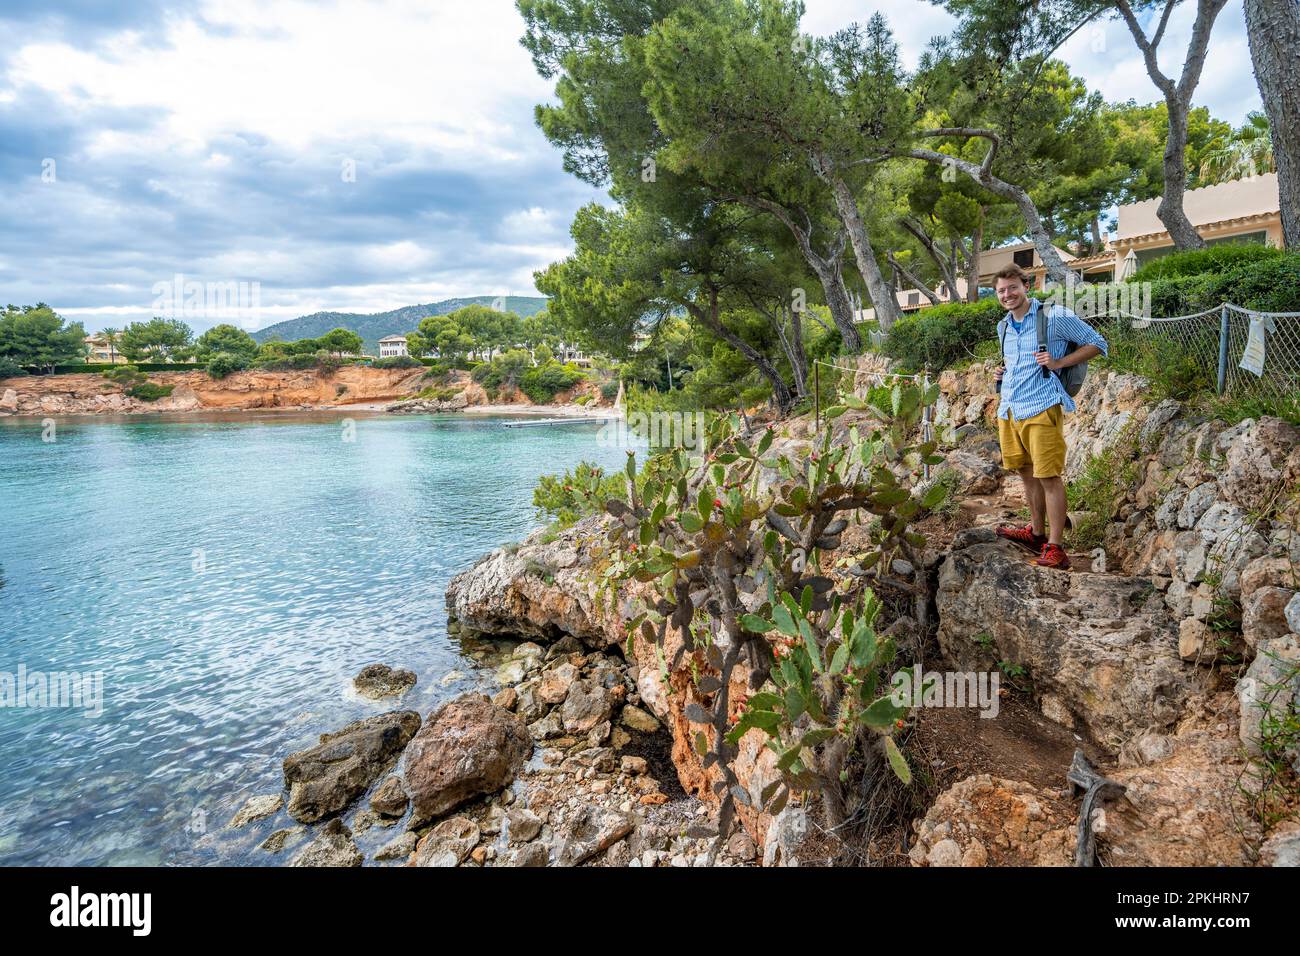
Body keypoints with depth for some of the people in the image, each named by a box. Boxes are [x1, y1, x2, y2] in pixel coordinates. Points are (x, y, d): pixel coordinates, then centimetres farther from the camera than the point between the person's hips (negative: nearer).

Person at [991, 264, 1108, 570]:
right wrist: (1002, 372, 10)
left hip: (1040, 408, -7)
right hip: (1008, 408, 7)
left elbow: (1097, 344, -1)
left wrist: (1058, 362, -12)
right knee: (1027, 473, 15)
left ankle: (1055, 549, -3)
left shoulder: (1055, 316, -6)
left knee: (1048, 476, -6)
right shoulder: (1003, 327, 15)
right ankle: (1037, 533, 29)